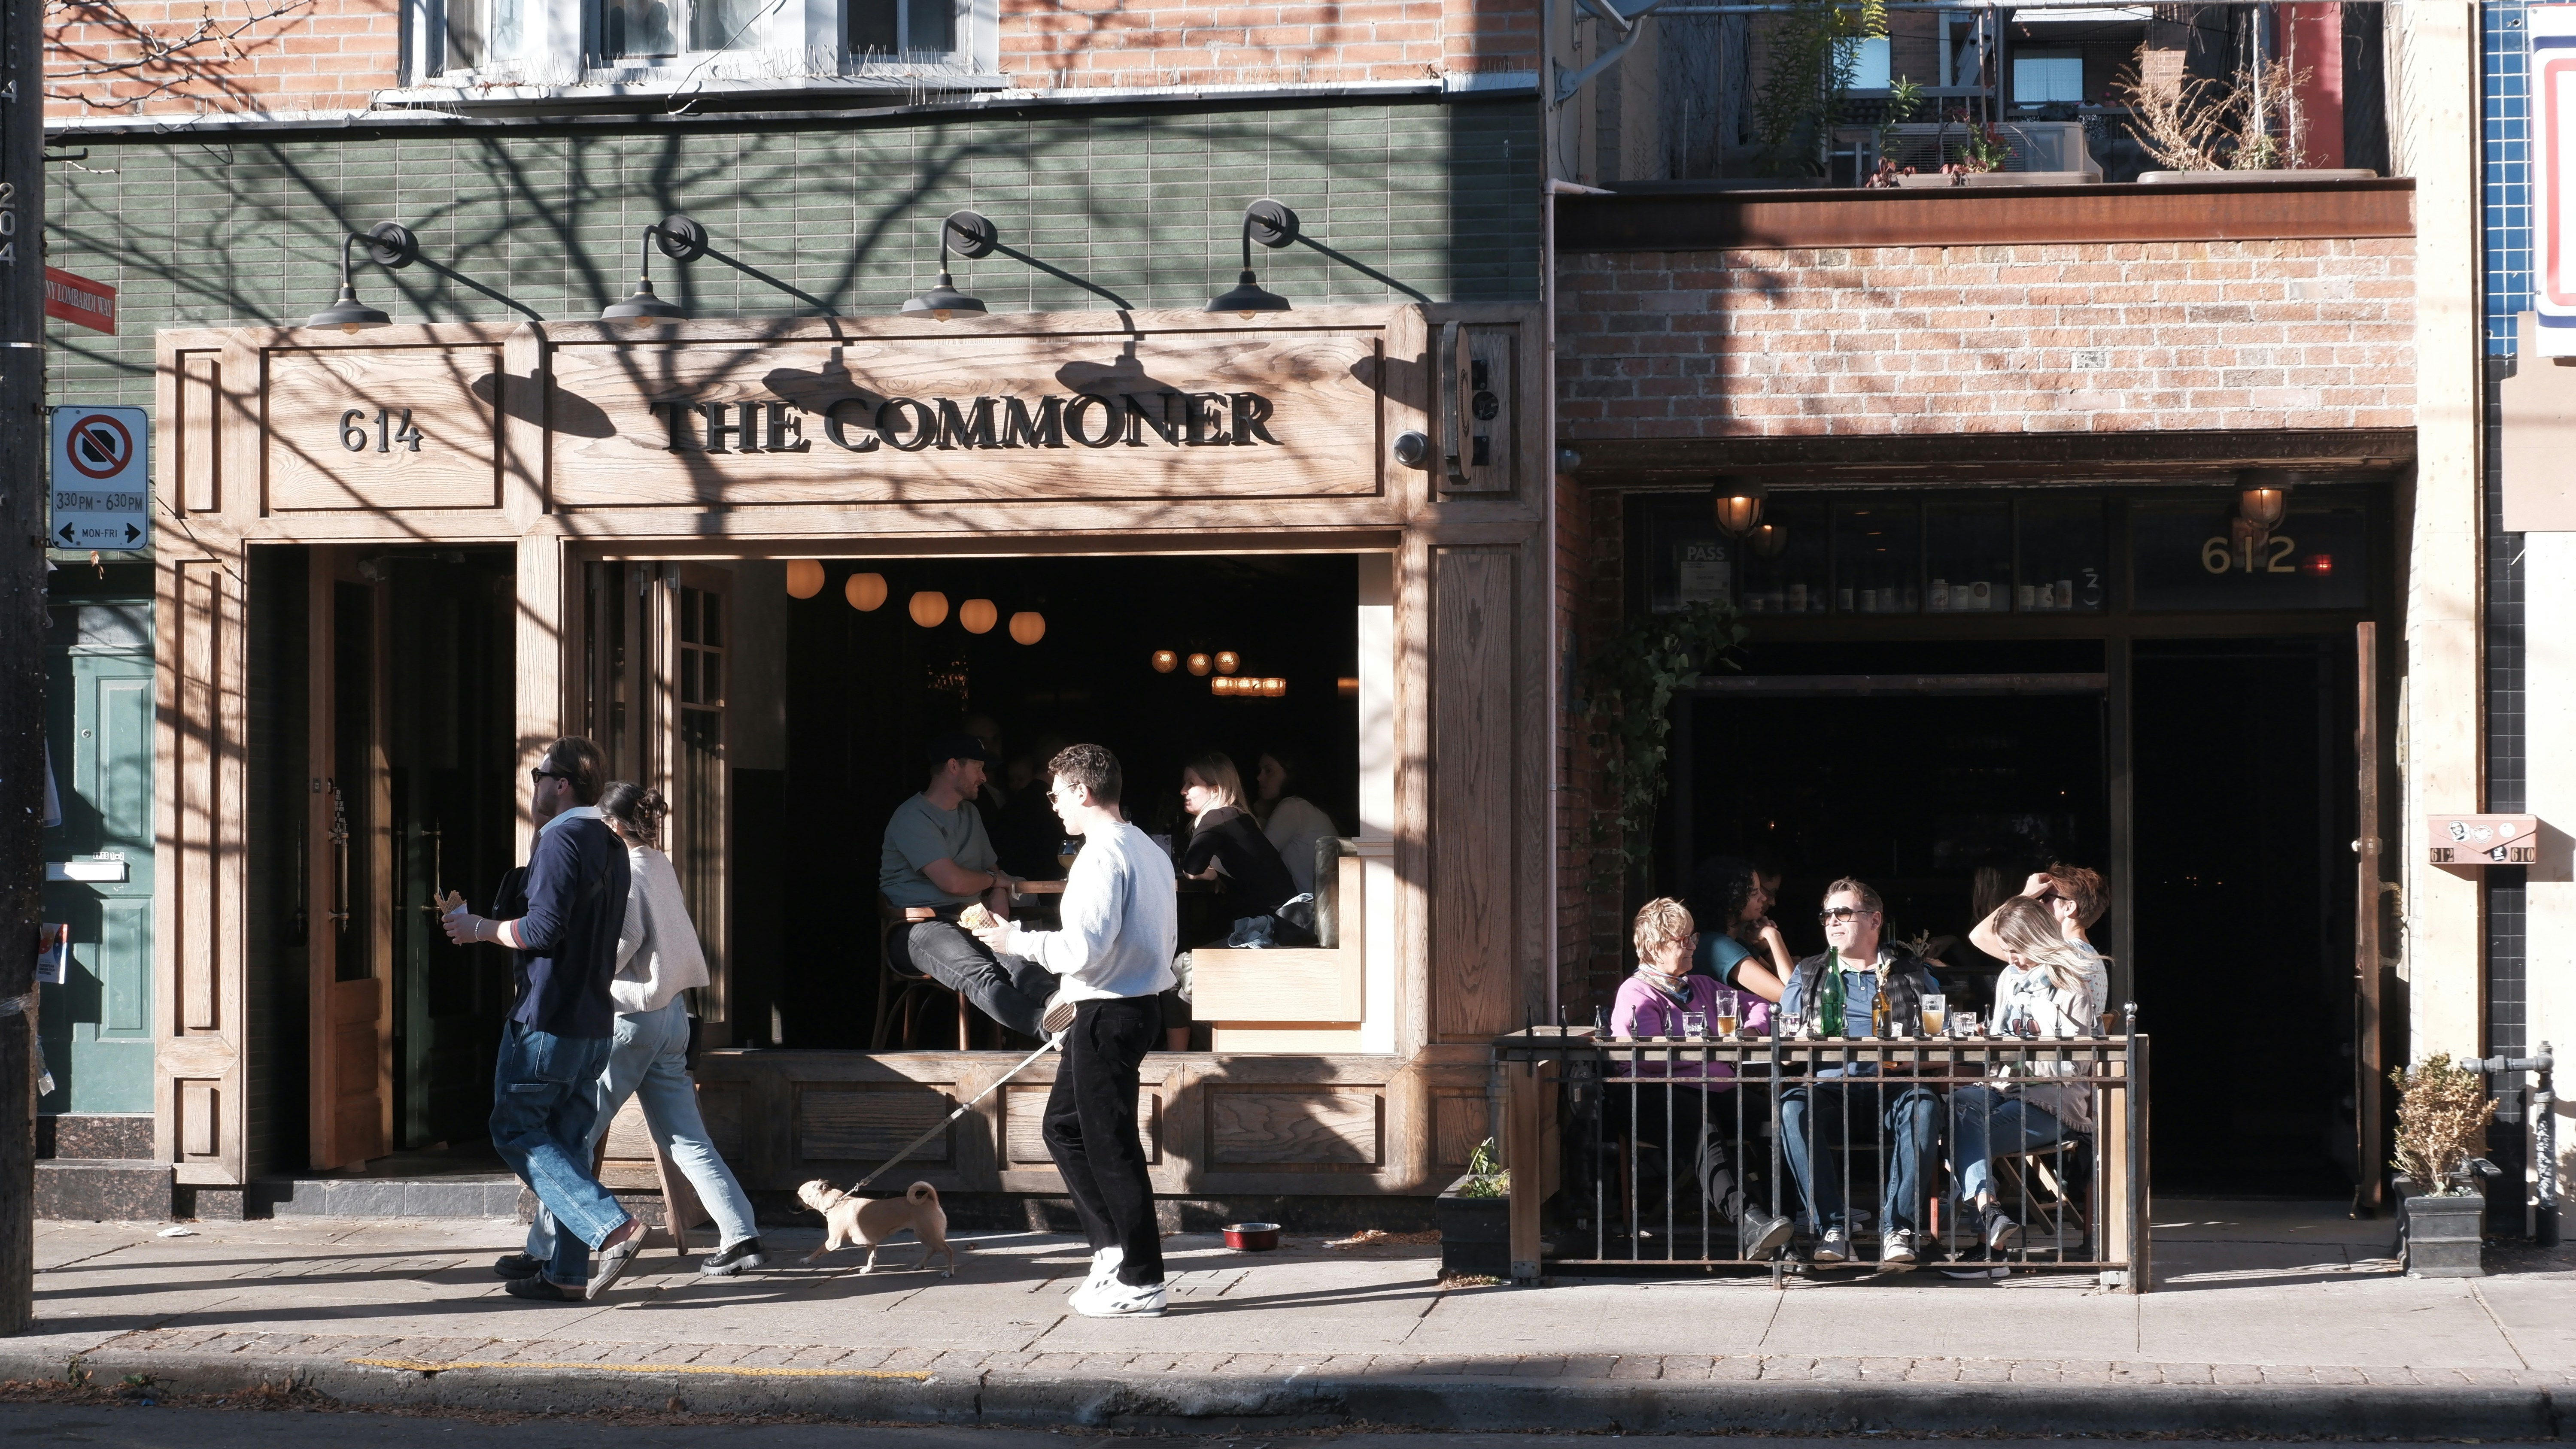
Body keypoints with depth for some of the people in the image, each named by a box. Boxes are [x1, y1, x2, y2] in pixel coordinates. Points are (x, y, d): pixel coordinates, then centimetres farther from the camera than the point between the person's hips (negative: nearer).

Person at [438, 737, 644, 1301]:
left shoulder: (561, 839, -14)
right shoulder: (612, 849, 16)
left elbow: (546, 928, -22)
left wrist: (482, 929, -7)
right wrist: (486, 922, 25)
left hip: (547, 1019, -9)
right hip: (596, 1022, 9)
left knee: (516, 1132, -2)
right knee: (567, 1141, 11)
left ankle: (613, 1228, -16)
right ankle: (567, 1274, 8)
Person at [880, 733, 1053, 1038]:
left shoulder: (969, 813, 25)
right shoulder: (913, 818, -5)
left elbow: (992, 868, 35)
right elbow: (953, 882, -15)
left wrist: (999, 898, 9)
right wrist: (994, 880, 7)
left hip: (969, 921, 7)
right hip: (918, 927, -7)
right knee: (978, 974, -41)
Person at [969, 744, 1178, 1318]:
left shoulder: (1102, 855, -17)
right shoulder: (1150, 851, 13)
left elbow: (1086, 947, -24)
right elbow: (1165, 941, 19)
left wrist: (1016, 941, -10)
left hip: (1108, 1013, -10)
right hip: (1141, 1003, 10)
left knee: (1111, 1145, -3)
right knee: (1064, 1128, 19)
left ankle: (1140, 1282, 2)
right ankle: (1115, 1248, 17)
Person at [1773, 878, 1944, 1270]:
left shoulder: (1914, 976, 20)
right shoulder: (1808, 975, 24)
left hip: (1891, 1091, -1)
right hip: (1832, 1089, 1)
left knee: (1923, 1104, -36)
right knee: (1794, 1106, -34)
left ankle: (1897, 1228, -37)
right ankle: (1832, 1228, -34)